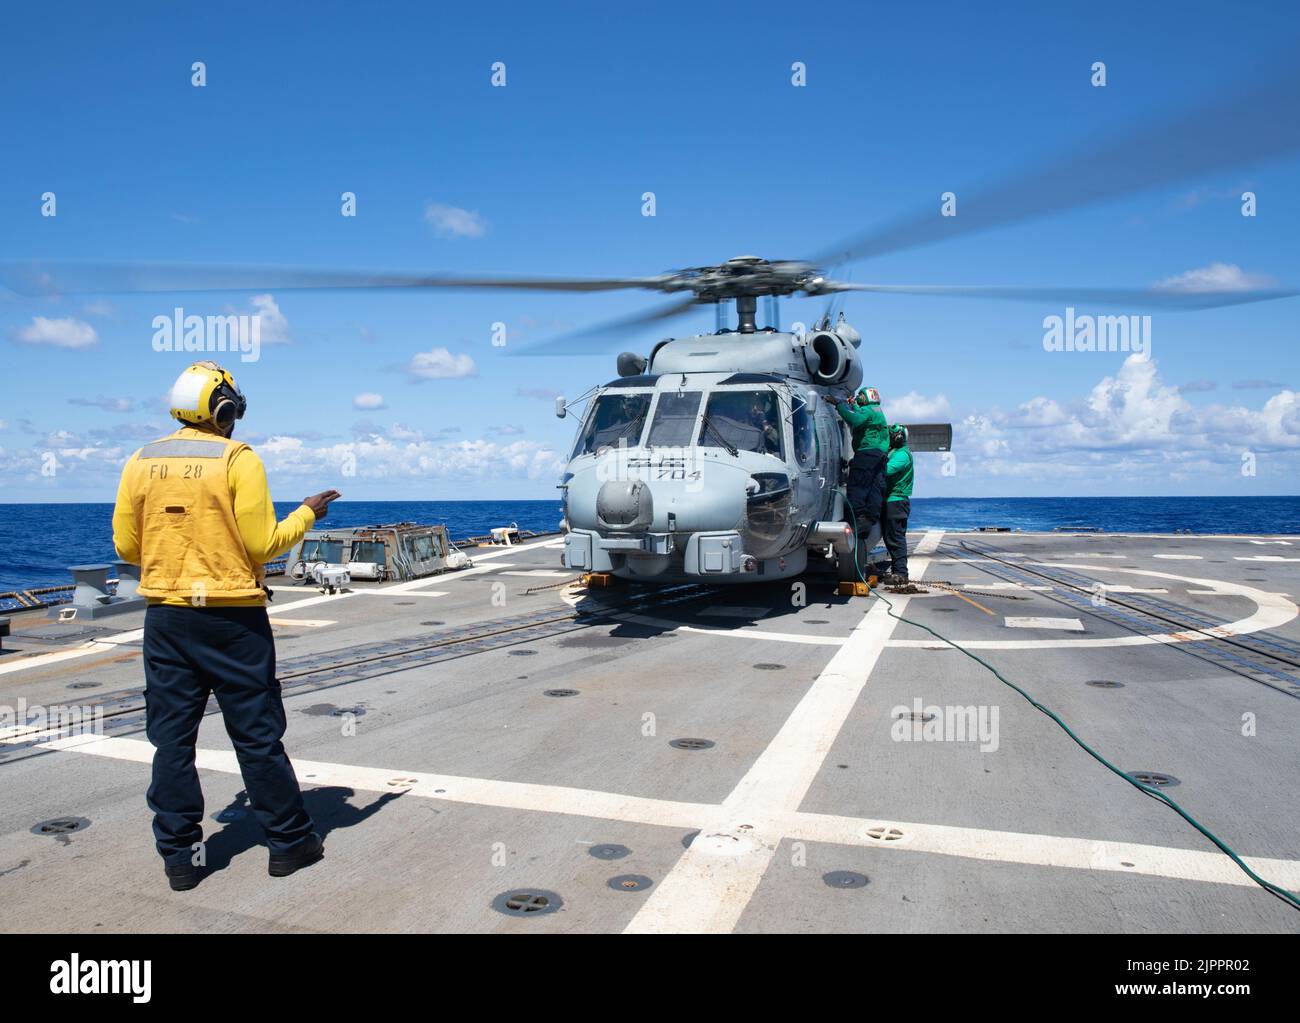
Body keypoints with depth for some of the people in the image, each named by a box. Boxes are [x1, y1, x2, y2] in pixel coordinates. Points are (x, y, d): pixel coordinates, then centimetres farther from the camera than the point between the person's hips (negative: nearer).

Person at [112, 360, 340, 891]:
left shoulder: (141, 462, 4)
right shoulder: (237, 459, -9)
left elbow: (126, 547, 8)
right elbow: (262, 545, -10)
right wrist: (308, 513, 5)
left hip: (166, 616, 4)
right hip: (231, 618, -4)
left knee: (172, 738, 11)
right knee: (257, 735, 7)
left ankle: (179, 856, 17)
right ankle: (289, 841, 18)